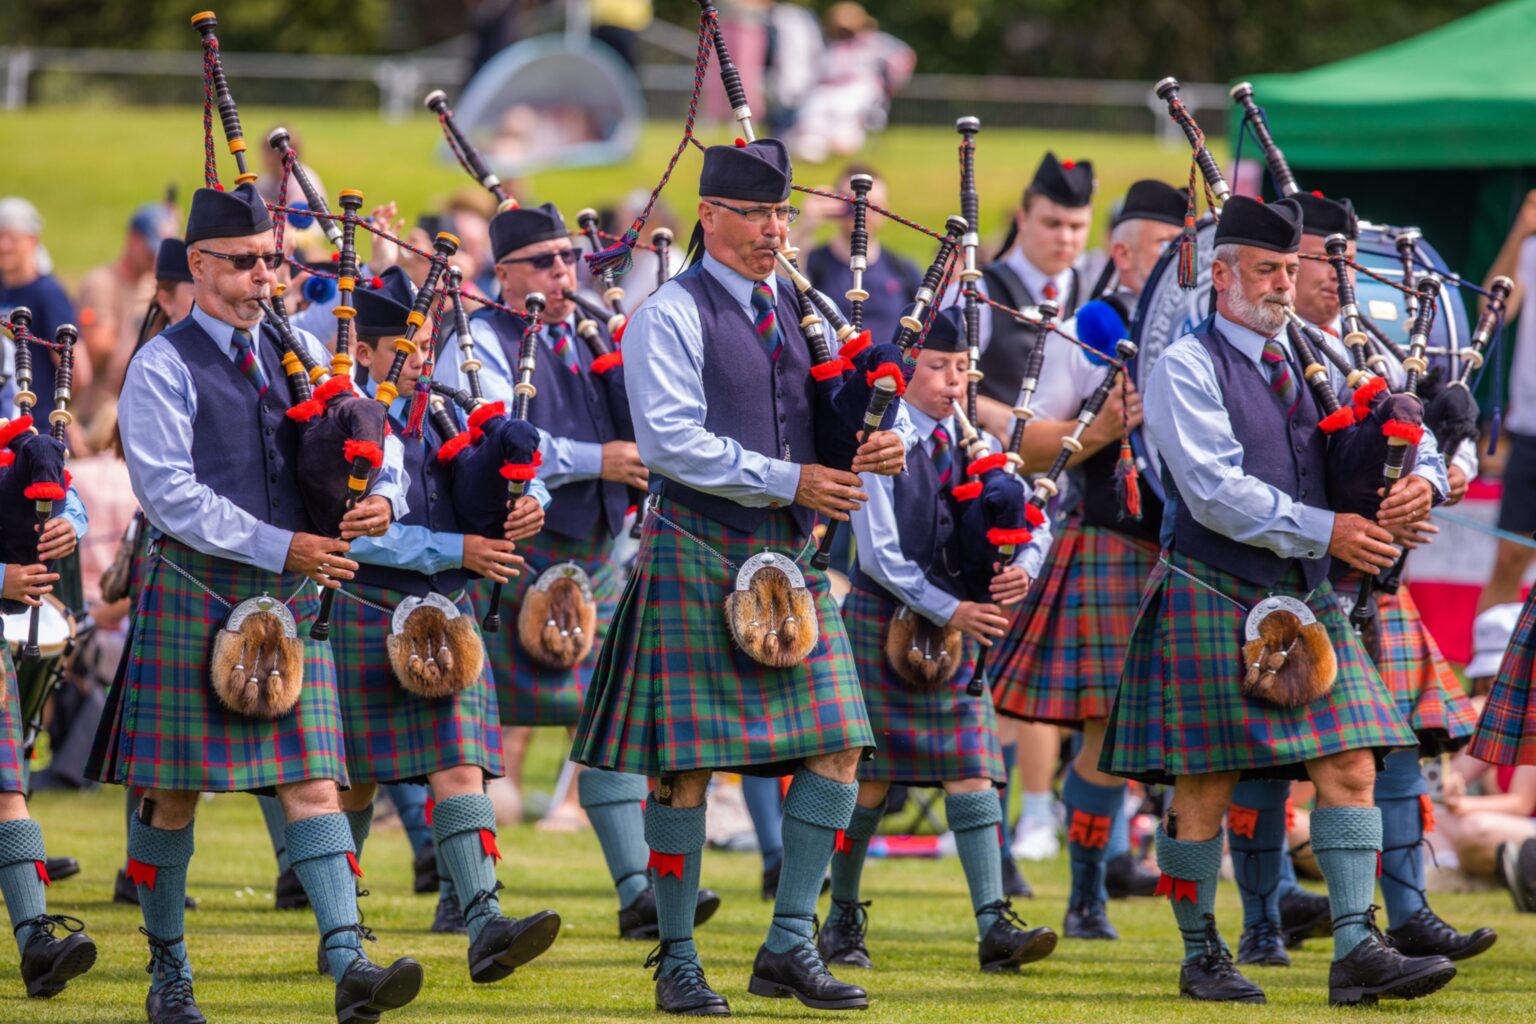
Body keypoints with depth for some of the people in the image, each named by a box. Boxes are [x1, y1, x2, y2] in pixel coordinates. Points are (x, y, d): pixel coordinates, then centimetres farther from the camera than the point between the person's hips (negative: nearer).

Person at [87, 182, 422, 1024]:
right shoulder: (163, 369, -6)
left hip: (292, 603, 4)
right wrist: (281, 547, -20)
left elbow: (376, 441, 15)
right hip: (194, 597, -4)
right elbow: (171, 493, -15)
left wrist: (382, 498, -9)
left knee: (311, 781, -5)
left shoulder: (300, 351, 12)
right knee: (172, 792, 4)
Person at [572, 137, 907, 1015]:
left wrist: (877, 447, -3)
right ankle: (678, 960, 5)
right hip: (700, 555, -7)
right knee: (685, 766, -3)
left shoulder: (796, 311, 15)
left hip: (791, 557, 7)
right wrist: (789, 481, -18)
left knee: (839, 749, -2)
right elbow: (671, 439, -17)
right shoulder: (672, 315, -7)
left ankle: (791, 946, 5)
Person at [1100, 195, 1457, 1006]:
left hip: (1305, 600, 6)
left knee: (1349, 767, -4)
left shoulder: (1311, 367, 13)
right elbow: (1215, 490, -16)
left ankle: (1356, 949, -6)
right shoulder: (1187, 367, -7)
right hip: (1213, 599, -6)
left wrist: (1421, 477, -9)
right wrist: (1324, 531, -18)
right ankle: (1201, 956, 11)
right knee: (1205, 785, -1)